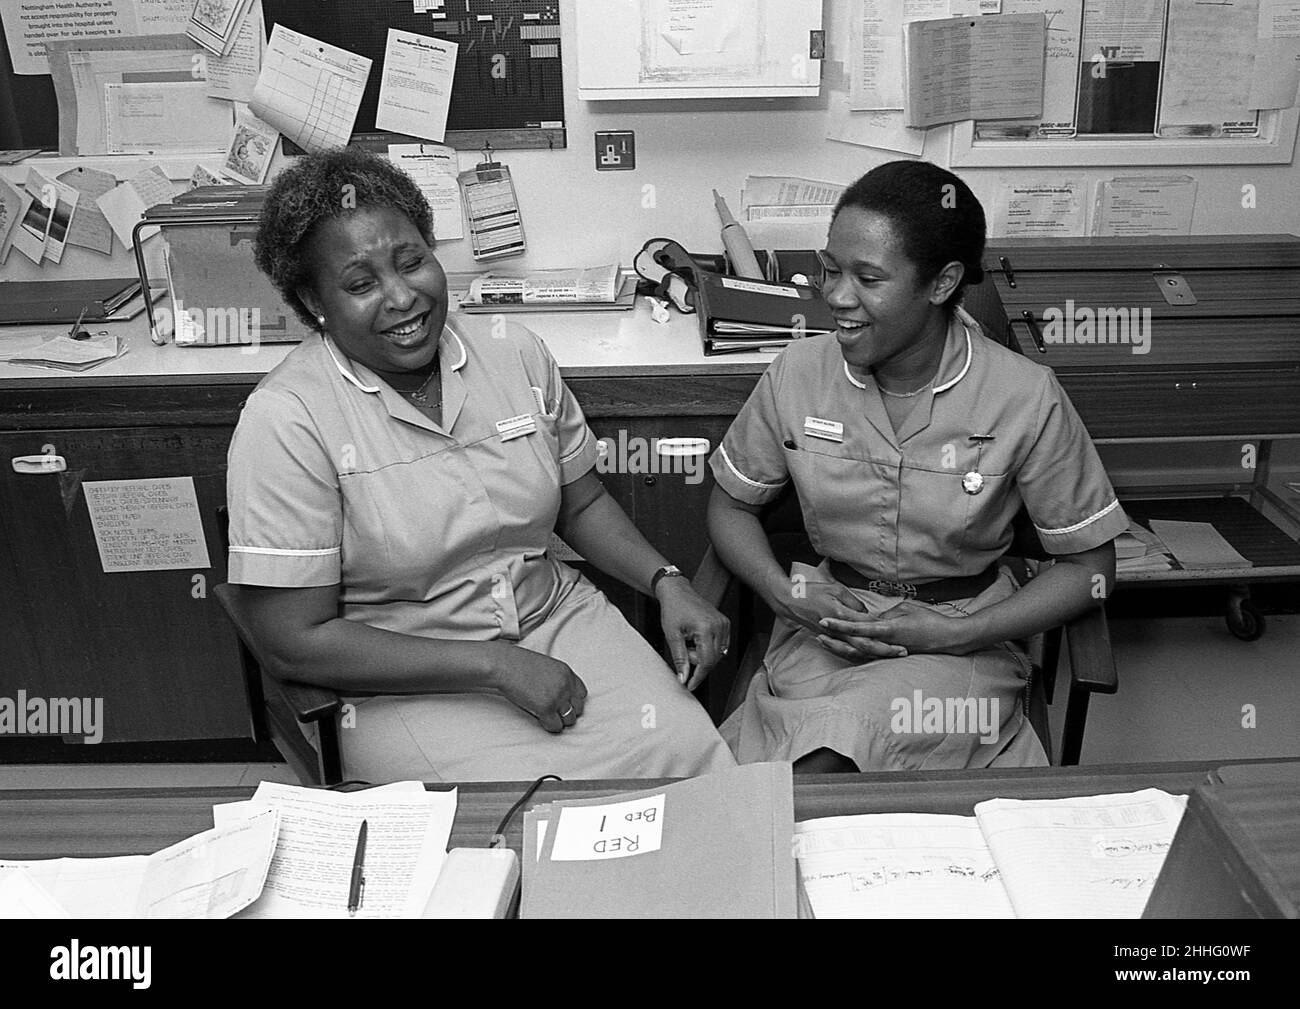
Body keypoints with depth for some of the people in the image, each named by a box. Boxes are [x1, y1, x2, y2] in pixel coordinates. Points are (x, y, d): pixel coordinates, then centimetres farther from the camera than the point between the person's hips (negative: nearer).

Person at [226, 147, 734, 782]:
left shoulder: (515, 354, 1)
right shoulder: (286, 420, -14)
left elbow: (580, 504, 15)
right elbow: (296, 644, -14)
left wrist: (666, 583, -3)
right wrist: (497, 666, -18)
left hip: (556, 615, 5)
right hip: (404, 678, -4)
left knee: (690, 754, -17)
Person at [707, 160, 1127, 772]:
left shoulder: (1025, 398, -12)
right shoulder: (799, 373, -6)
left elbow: (1089, 566, -2)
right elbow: (731, 503, 9)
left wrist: (952, 634, -14)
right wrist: (786, 594, -10)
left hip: (962, 636, -2)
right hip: (826, 623, 2)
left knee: (824, 756, -30)